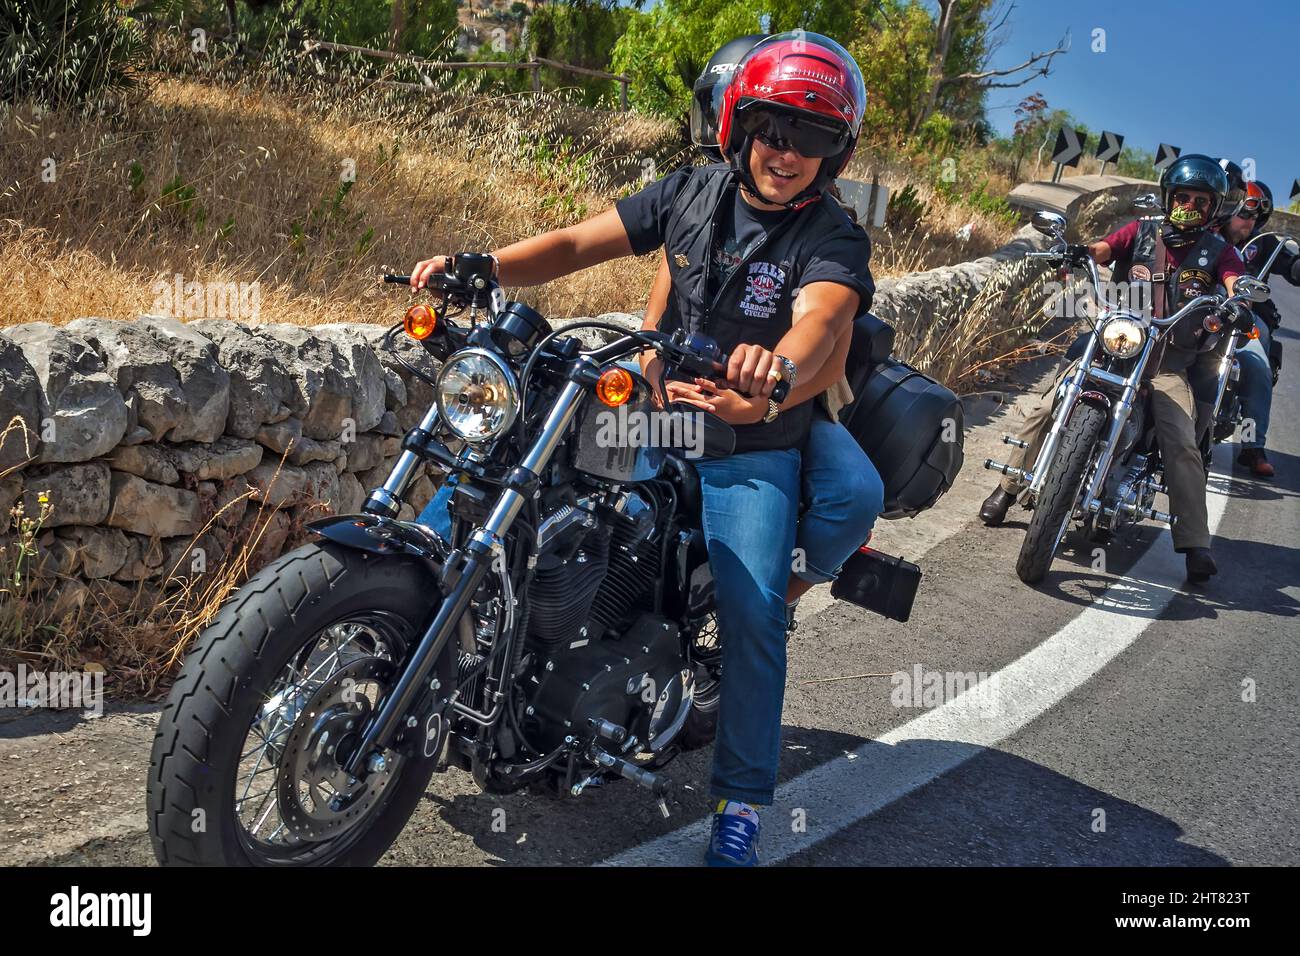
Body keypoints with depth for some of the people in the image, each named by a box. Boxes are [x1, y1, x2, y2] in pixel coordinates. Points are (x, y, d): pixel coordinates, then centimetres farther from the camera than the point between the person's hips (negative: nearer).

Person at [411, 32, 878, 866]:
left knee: (751, 616, -15)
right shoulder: (693, 192, 0)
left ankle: (741, 803, -1)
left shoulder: (834, 240, -13)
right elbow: (577, 244, -3)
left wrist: (773, 376, -58)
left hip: (753, 457, -4)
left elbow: (820, 318, -34)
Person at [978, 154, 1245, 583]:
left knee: (1182, 446, -18)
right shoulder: (1141, 232, 10)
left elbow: (1238, 286, -7)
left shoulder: (1217, 250, 9)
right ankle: (1007, 489, 7)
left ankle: (1195, 544, -14)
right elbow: (1100, 249, -6)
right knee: (1045, 408, -11)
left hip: (1169, 360, -1)